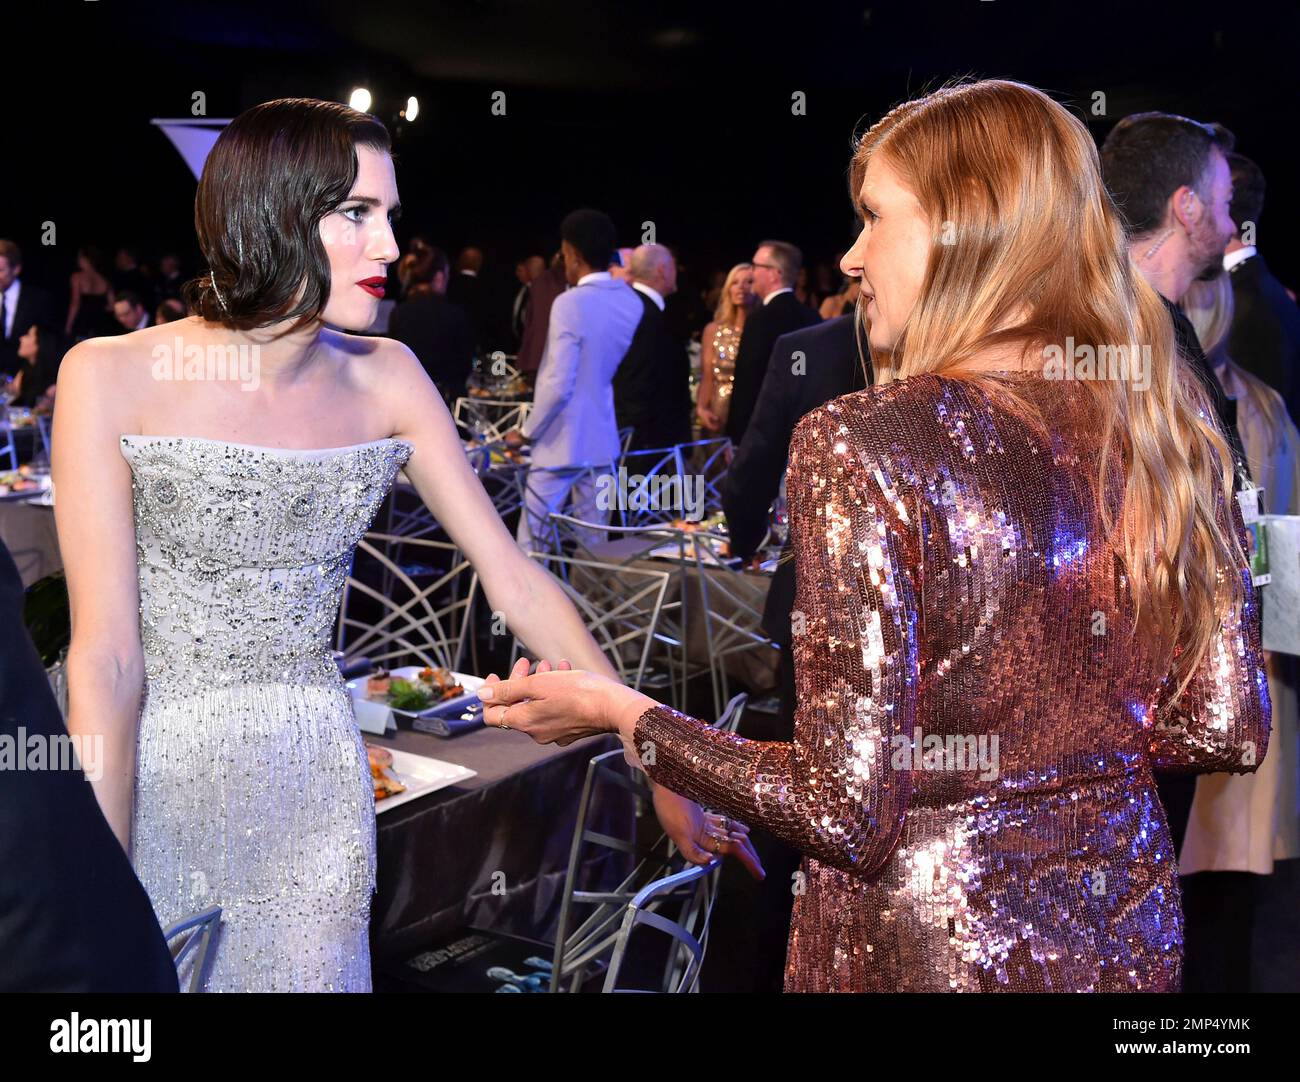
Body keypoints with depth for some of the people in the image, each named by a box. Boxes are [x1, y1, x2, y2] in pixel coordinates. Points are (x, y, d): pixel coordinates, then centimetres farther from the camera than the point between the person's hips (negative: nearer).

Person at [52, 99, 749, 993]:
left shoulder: (385, 380, -2)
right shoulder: (112, 380, -12)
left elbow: (515, 581, -1)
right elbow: (106, 658, -15)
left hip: (316, 793, 3)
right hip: (152, 782, -3)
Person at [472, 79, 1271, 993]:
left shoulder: (863, 445, -22)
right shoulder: (1168, 414, -5)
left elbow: (845, 812, -21)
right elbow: (1227, 731, 1)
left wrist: (616, 711, -10)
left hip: (929, 946, -5)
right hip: (1131, 929, 5)